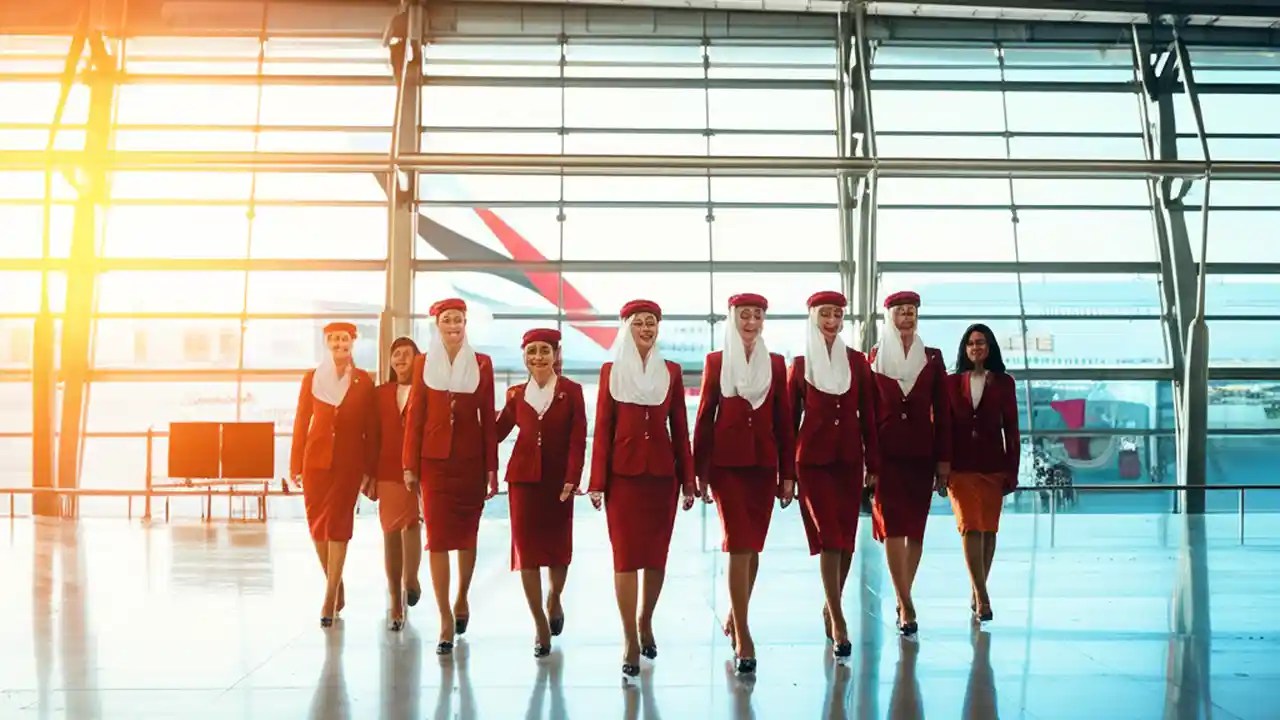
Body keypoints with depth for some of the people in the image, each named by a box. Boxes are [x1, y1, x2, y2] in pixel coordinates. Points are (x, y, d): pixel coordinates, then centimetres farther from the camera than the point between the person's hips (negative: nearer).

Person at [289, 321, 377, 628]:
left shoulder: (364, 382, 2)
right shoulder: (311, 378, 5)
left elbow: (371, 429, 3)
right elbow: (301, 422, 6)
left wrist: (371, 471, 1)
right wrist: (296, 465, 3)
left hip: (349, 461, -2)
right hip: (317, 458, 2)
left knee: (338, 524, -4)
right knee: (317, 523, 5)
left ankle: (329, 599, 1)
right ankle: (335, 586, 24)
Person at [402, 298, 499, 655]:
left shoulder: (481, 364, 4)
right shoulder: (424, 363, 5)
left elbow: (488, 418, 3)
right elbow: (415, 416, 4)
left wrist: (491, 467, 0)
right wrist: (410, 465, -1)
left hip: (471, 460, 0)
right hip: (435, 460, 0)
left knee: (467, 534, 11)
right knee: (437, 536, -3)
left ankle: (462, 599, 33)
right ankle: (446, 619, 3)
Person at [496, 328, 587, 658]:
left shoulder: (571, 391, -1)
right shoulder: (516, 394, 8)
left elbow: (578, 440, -6)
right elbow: (498, 432, 8)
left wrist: (572, 479, -13)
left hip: (559, 480, -1)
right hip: (523, 478, 2)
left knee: (558, 548, 10)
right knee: (526, 550, -2)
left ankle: (554, 602, 40)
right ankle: (541, 625, 8)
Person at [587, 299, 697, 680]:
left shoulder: (671, 372, 8)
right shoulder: (611, 371, 4)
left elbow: (679, 429, 7)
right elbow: (603, 429, 1)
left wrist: (688, 480, 4)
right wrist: (597, 482, -4)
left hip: (662, 473, 2)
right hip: (623, 474, -2)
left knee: (657, 554, 8)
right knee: (626, 556, -3)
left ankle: (645, 623, 29)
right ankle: (631, 640, 4)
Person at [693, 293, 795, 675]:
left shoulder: (776, 363, 8)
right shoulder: (715, 361, 4)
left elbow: (784, 420, 7)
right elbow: (705, 417, 3)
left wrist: (788, 473, 4)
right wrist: (700, 472, -1)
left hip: (764, 463, 3)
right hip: (727, 463, -2)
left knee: (752, 547, 10)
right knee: (739, 546, -8)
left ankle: (734, 618, 29)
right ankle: (742, 633, -3)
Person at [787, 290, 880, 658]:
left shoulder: (857, 361, 7)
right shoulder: (800, 364, 3)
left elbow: (867, 415, 7)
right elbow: (791, 418, 4)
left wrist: (873, 464, 4)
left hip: (849, 458, 2)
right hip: (813, 459, -2)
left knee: (846, 538, 7)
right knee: (829, 537, -9)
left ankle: (831, 607, 26)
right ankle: (838, 622, -5)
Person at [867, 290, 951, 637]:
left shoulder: (933, 358, 7)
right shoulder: (874, 357, 4)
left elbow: (942, 412, 6)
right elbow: (867, 411, 2)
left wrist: (944, 459, 1)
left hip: (921, 453, 2)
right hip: (887, 454, -2)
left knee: (915, 528, 7)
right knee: (892, 526, -7)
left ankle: (903, 598, 19)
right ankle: (906, 605, -5)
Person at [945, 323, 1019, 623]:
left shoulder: (1004, 382, 5)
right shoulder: (952, 382, 6)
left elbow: (1011, 428, 5)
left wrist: (1012, 470, 0)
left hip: (993, 465, 1)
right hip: (961, 466, -1)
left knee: (988, 529, 5)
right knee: (970, 526, -10)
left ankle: (978, 592, 18)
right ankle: (982, 596, -9)